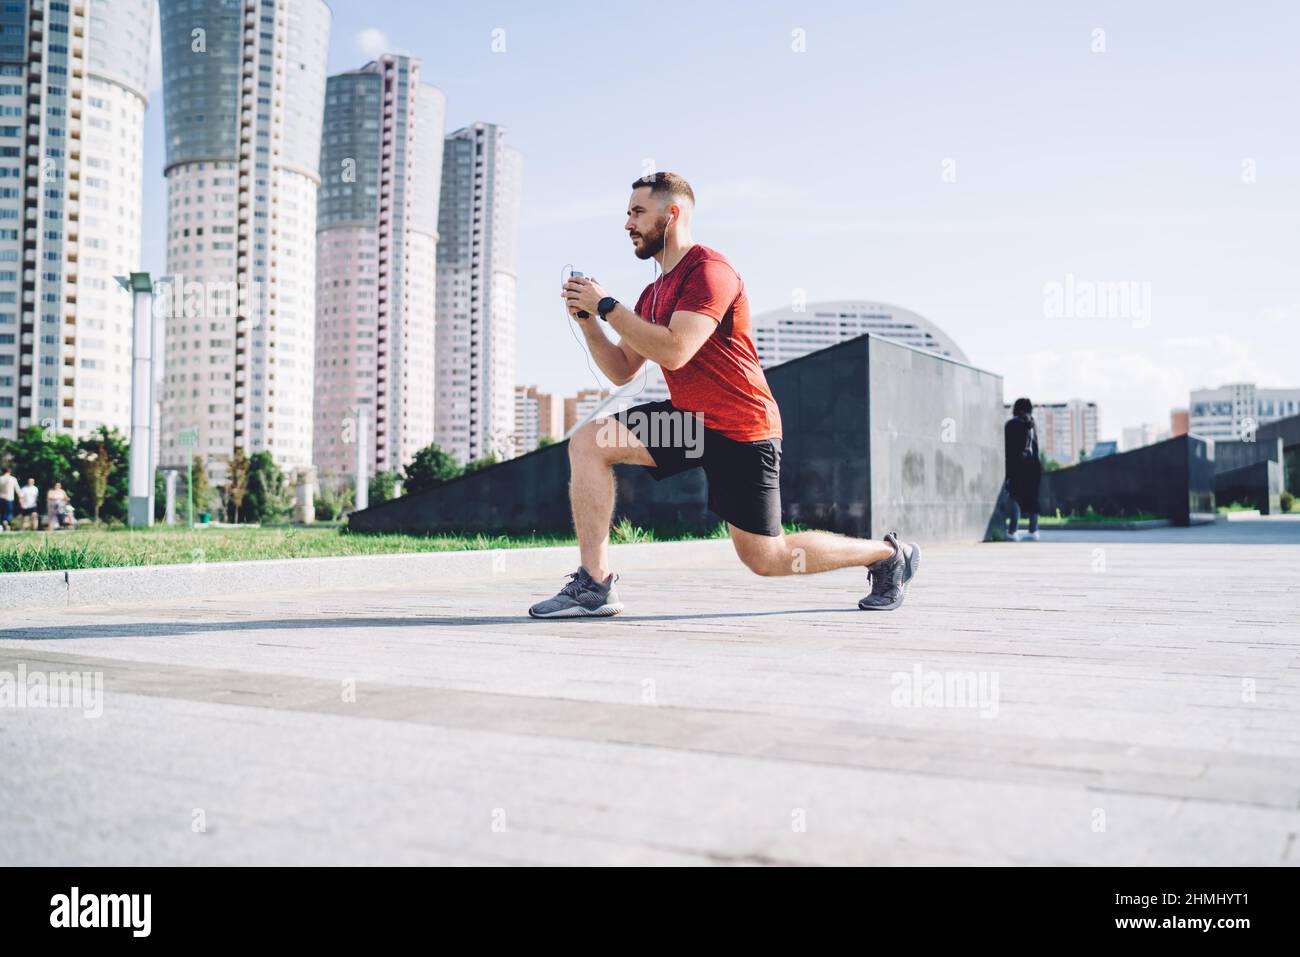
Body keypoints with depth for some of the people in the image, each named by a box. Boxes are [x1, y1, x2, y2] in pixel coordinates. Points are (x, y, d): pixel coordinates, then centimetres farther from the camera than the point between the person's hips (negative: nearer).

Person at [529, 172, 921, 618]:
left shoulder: (709, 270, -15)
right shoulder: (653, 293, 13)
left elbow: (674, 351, -28)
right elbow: (621, 371, 12)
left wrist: (606, 305, -20)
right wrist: (587, 318, -1)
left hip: (741, 430, -8)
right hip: (687, 417, 8)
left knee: (766, 558, 0)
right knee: (588, 442, -10)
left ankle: (890, 553, 22)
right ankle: (594, 584, -10)